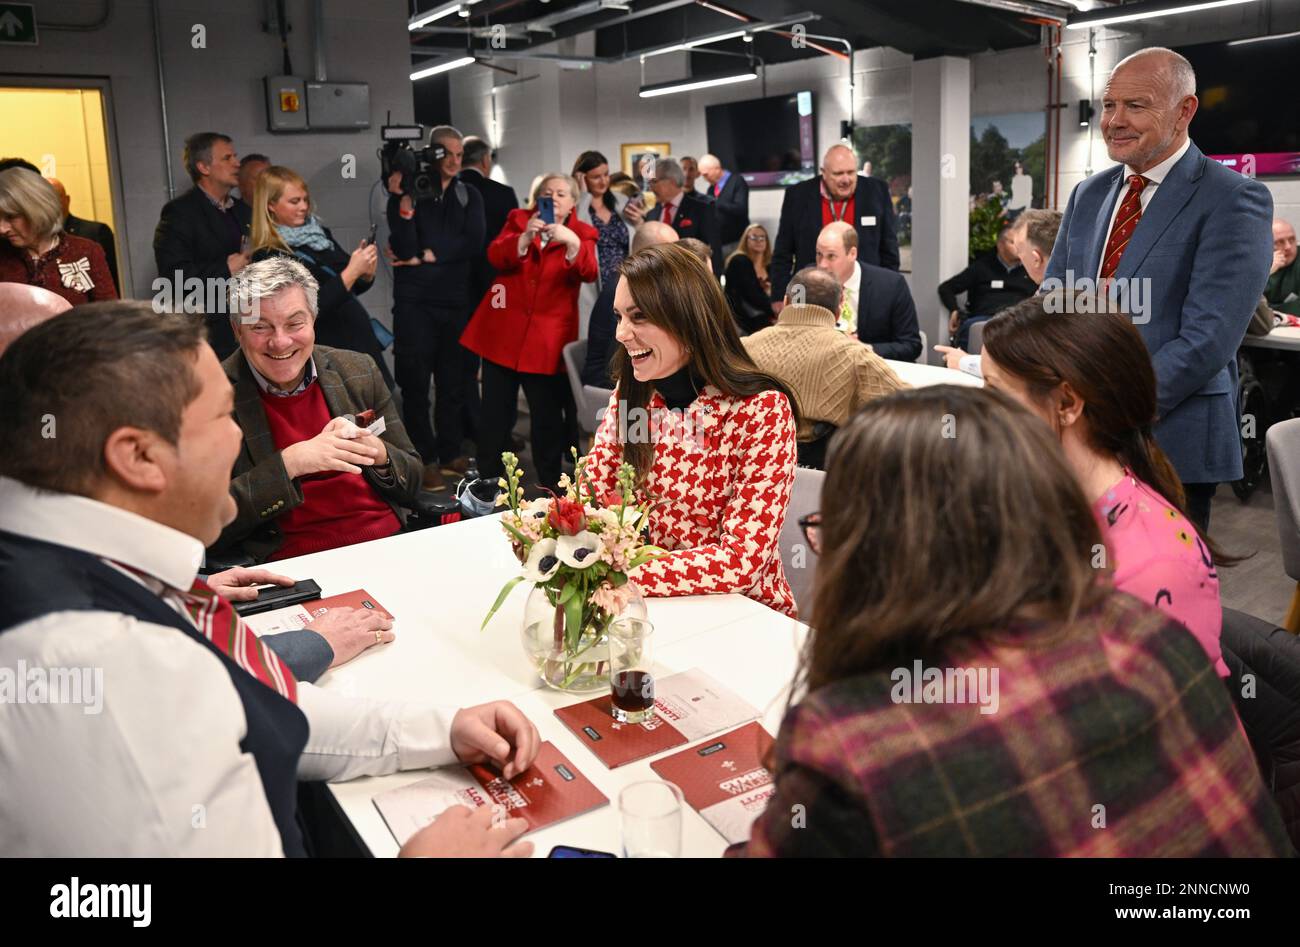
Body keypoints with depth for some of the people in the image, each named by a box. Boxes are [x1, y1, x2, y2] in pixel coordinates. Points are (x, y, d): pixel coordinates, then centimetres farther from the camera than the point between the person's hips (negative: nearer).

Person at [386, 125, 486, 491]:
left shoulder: (468, 195, 10)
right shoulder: (410, 191, 0)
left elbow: (474, 243, -5)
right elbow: (404, 248, -13)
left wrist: (428, 256, -9)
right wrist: (402, 200, -24)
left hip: (457, 300, 3)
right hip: (414, 302, -3)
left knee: (454, 381, 7)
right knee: (415, 382, -2)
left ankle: (451, 453, 17)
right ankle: (424, 460, 4)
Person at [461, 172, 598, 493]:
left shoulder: (582, 234, 4)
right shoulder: (519, 219, 9)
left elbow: (589, 273, -16)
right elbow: (496, 257, -8)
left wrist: (572, 243, -33)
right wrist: (526, 236, -24)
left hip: (548, 339, -2)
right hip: (503, 331, 2)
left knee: (548, 417, 1)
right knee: (495, 415, 6)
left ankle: (550, 488, 15)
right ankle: (488, 484, 19)